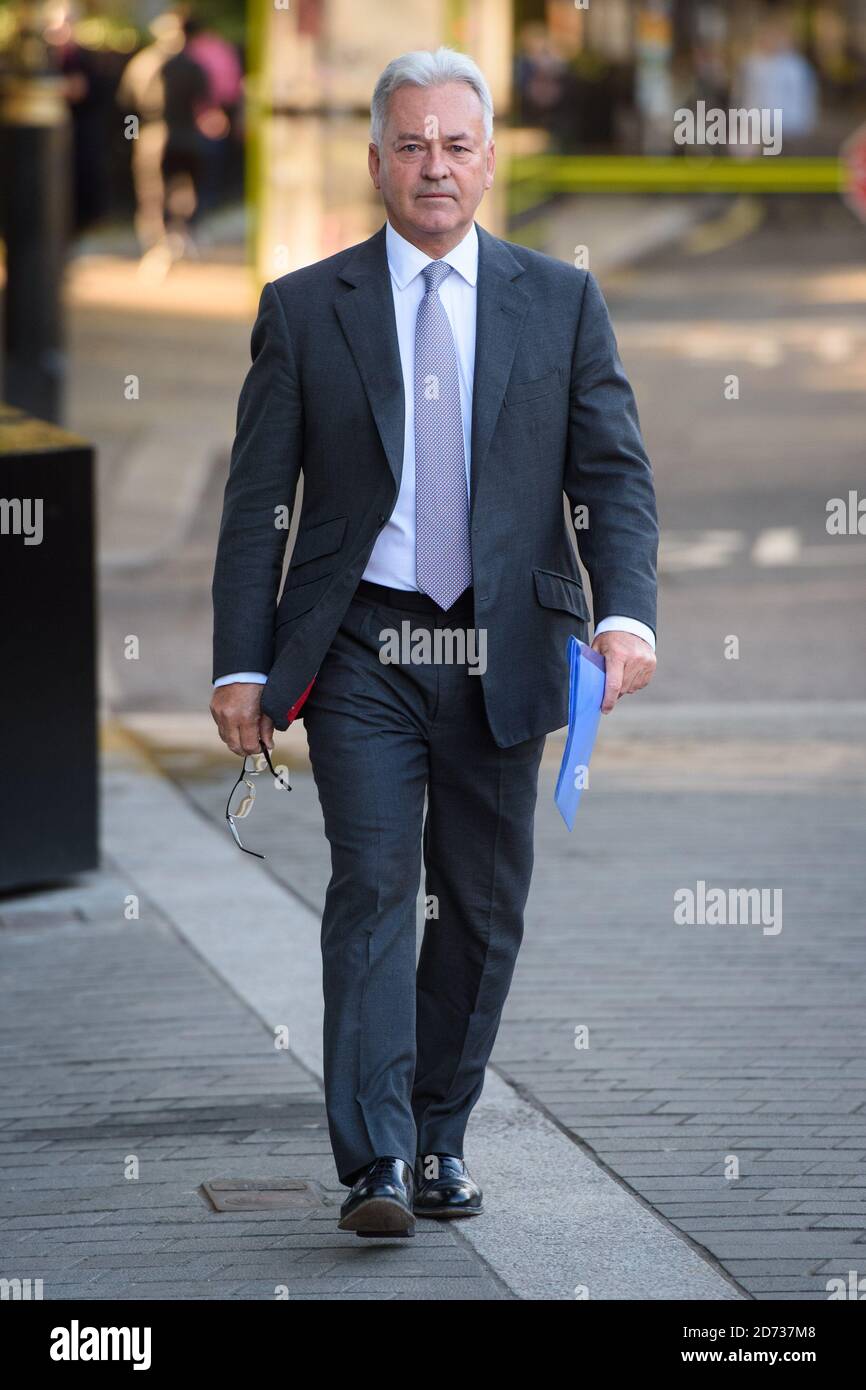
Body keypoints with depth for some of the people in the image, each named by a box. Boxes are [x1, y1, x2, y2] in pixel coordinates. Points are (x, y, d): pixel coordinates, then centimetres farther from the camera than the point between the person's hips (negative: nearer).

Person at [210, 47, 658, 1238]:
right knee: (374, 888, -12)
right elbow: (256, 500, 4)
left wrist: (627, 612, -15)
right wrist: (241, 662, -3)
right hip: (360, 652, -2)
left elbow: (615, 475, 2)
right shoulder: (304, 311, 4)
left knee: (484, 906, 8)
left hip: (502, 650, 2)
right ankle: (378, 1162, -15)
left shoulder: (562, 303, 6)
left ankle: (440, 1137, 22)